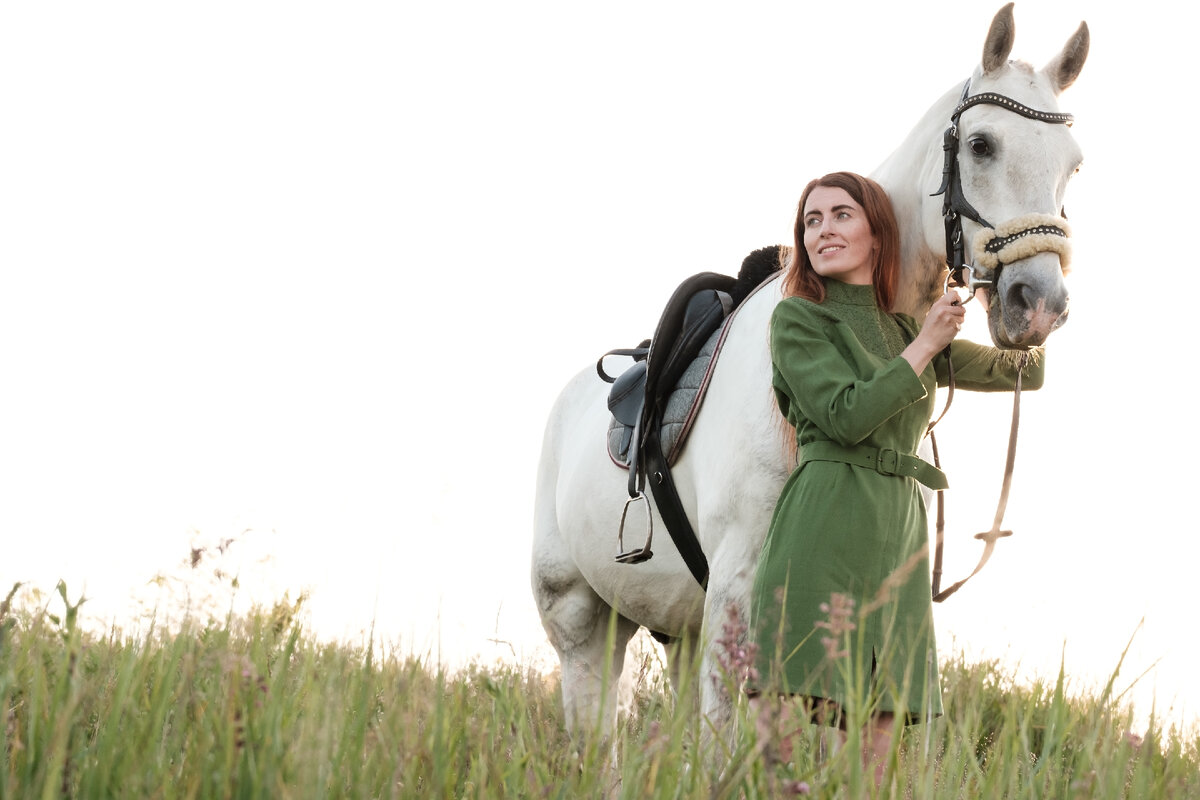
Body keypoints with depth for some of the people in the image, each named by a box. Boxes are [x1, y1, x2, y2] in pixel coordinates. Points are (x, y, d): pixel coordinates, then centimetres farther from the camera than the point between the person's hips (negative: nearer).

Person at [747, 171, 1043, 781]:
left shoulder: (907, 331, 21)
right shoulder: (797, 318, 5)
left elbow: (1024, 372, 27)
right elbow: (846, 415, -9)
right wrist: (923, 347, -1)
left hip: (898, 541, 6)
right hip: (824, 532, -6)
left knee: (870, 756, 1)